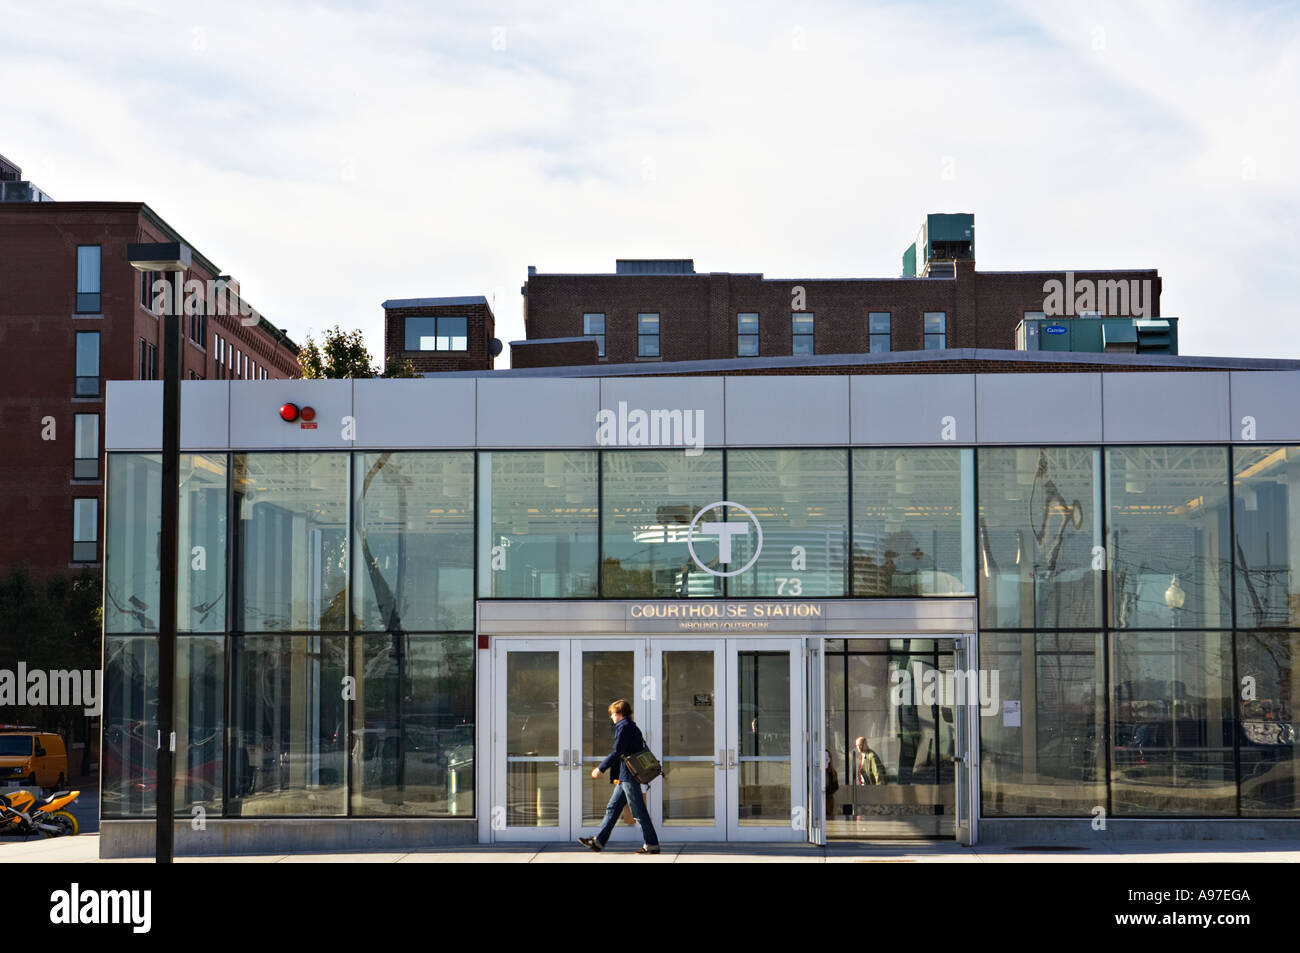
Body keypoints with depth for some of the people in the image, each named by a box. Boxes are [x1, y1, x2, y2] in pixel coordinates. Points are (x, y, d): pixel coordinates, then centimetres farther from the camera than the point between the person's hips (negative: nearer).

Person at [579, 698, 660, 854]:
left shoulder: (623, 727, -13)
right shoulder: (633, 727, 16)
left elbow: (617, 753, -19)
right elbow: (643, 749, 20)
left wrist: (601, 768, -12)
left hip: (628, 777, -10)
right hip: (625, 777, 10)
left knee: (639, 811, -6)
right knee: (612, 808, 12)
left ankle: (652, 844, -3)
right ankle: (599, 841, 15)